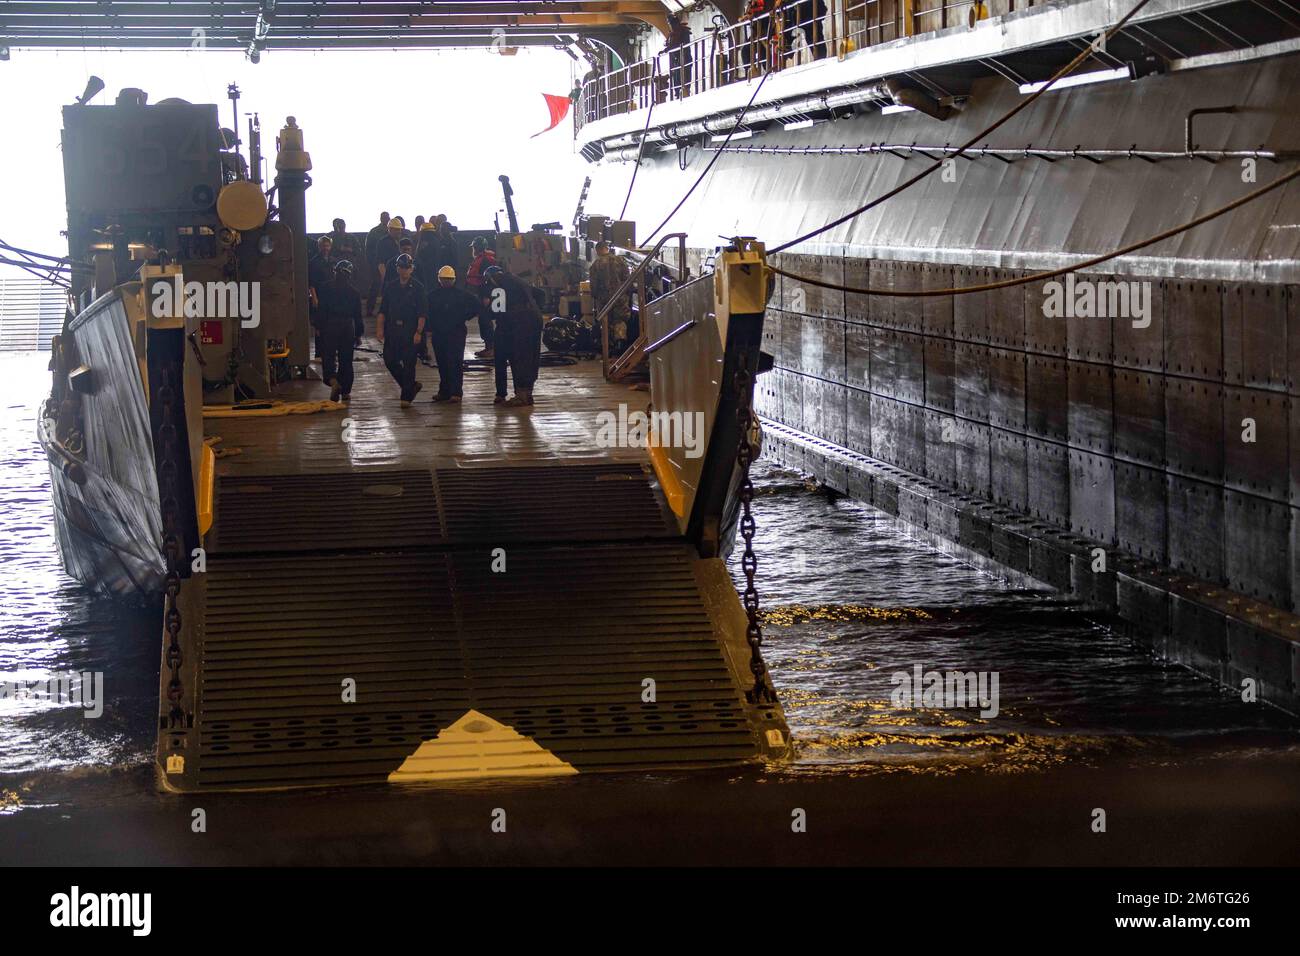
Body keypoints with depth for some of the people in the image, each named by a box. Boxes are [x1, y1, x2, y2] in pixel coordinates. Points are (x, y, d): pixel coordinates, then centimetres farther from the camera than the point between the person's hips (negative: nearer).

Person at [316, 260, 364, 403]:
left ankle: (333, 381, -24)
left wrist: (319, 328, 4)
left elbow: (322, 312, -4)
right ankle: (345, 391, 12)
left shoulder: (326, 291, -4)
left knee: (328, 357, 3)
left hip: (330, 328, -1)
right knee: (346, 360, 10)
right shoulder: (354, 293, 0)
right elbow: (358, 316, 4)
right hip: (348, 328, 2)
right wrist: (358, 334, 12)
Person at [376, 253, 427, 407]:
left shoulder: (417, 288, -2)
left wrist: (419, 332, -15)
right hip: (392, 330, 5)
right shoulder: (392, 288, 12)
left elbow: (422, 314, -6)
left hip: (410, 332, -5)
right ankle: (411, 386, 20)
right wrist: (379, 328, 1)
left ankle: (407, 396, 5)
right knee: (390, 360, 2)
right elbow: (383, 311, 13)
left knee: (408, 364, -3)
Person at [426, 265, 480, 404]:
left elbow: (476, 304, 6)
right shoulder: (432, 294, 6)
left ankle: (456, 392, -10)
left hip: (456, 333, -3)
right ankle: (444, 391, 16)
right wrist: (429, 328, 7)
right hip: (438, 334, 3)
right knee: (442, 364, 8)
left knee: (455, 363, -10)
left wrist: (465, 317, 3)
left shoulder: (460, 294, -1)